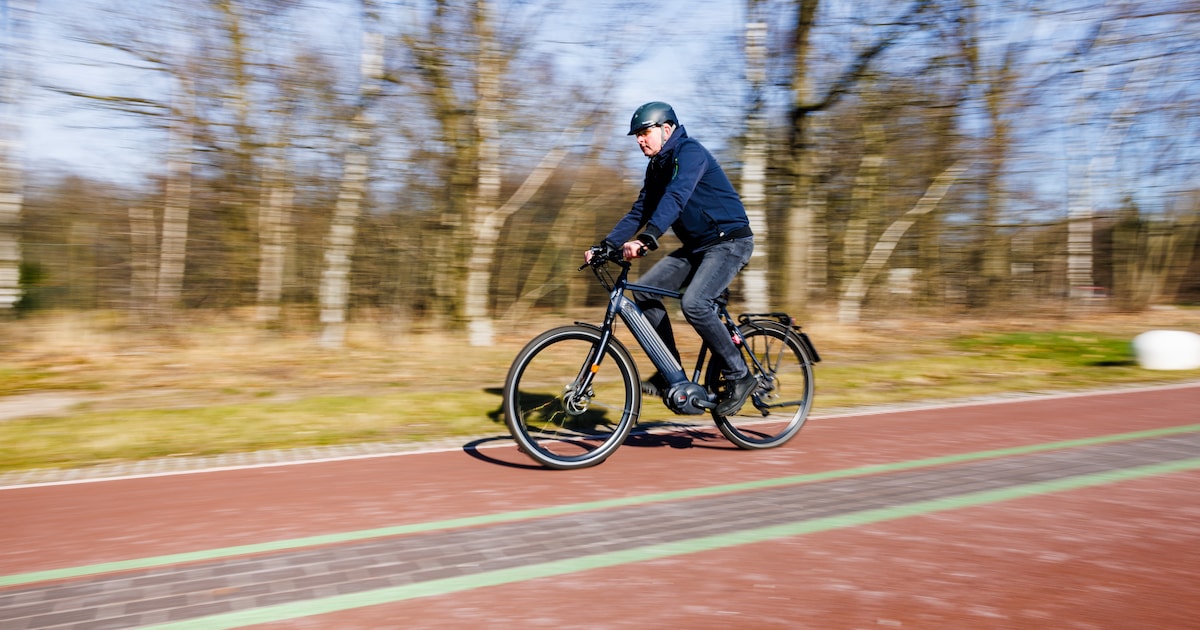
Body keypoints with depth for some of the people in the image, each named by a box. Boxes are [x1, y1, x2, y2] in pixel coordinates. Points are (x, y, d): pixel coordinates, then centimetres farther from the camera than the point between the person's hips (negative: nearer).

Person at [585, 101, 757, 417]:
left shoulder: (690, 152, -16)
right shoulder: (657, 167, 12)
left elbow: (675, 199, -33)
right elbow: (639, 213, 11)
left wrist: (646, 239, -46)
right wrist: (605, 245, -1)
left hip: (729, 241, -9)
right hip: (696, 246, 9)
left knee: (693, 303, -28)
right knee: (644, 289, -6)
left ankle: (739, 376, -11)